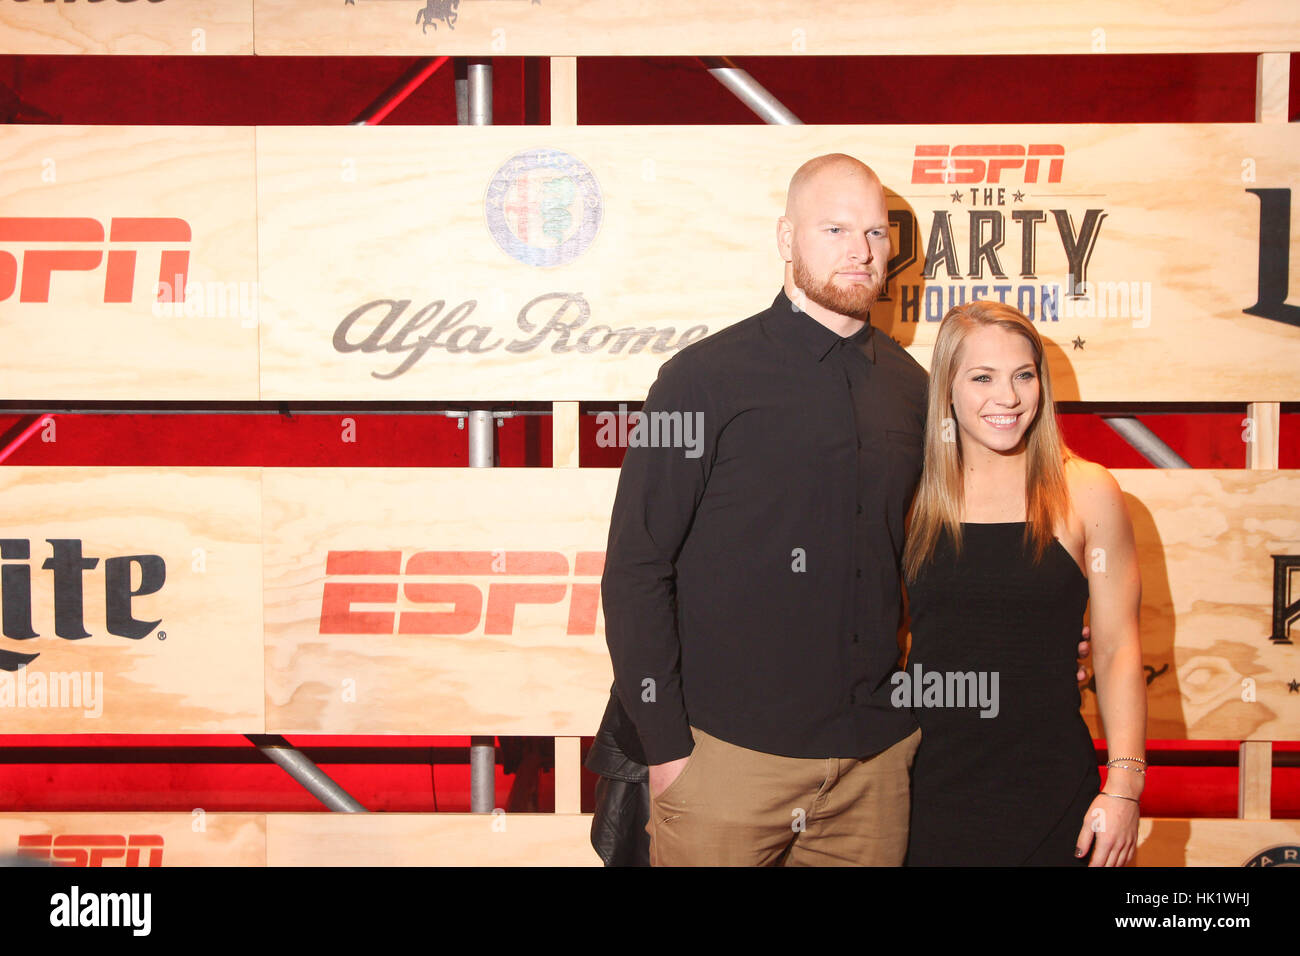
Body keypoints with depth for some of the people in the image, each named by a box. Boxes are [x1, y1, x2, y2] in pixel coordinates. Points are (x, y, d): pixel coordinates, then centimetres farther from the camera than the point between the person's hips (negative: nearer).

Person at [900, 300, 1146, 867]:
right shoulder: (915, 496, 3)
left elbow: (1117, 650, -2)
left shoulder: (1086, 492, -3)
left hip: (1048, 790, -2)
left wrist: (1123, 787, -8)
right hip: (927, 785, 2)